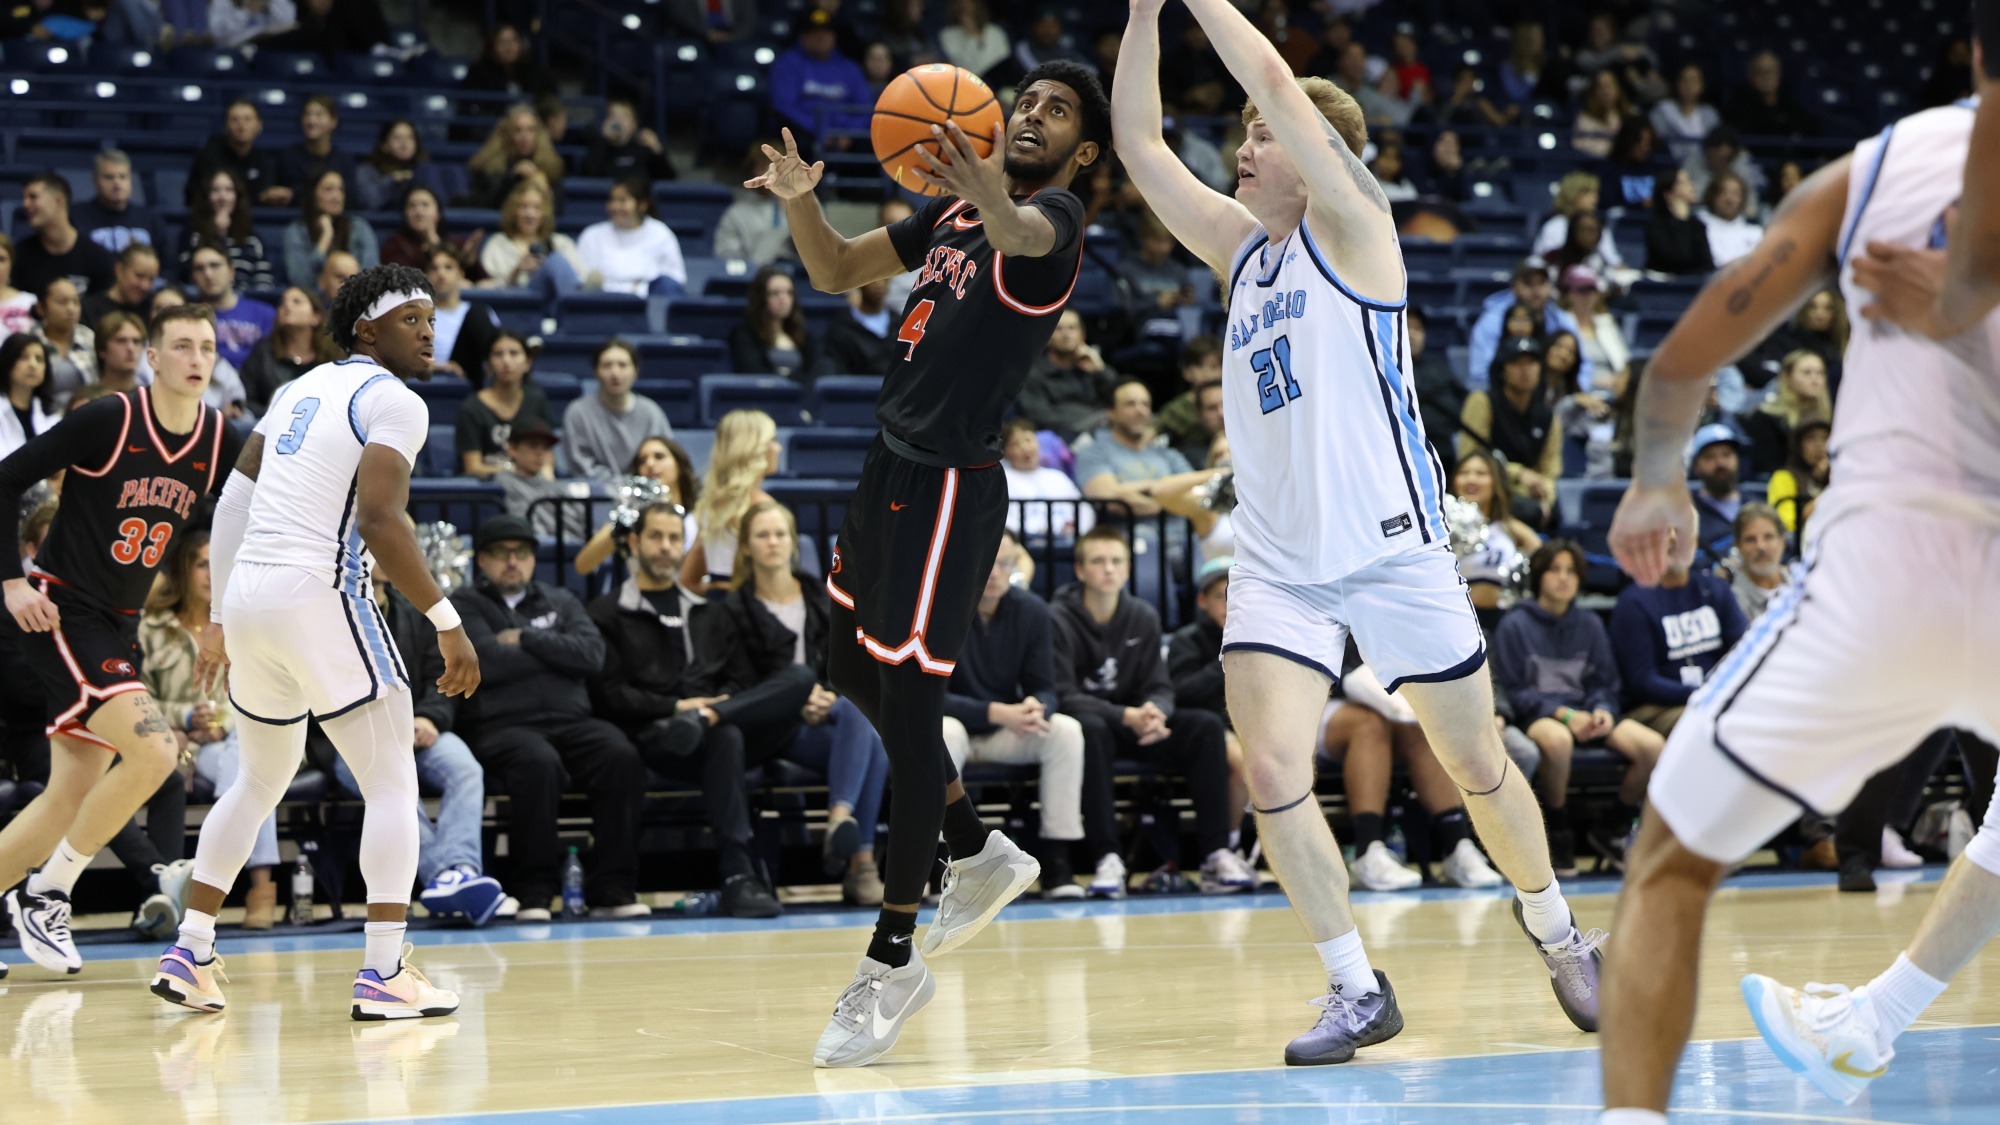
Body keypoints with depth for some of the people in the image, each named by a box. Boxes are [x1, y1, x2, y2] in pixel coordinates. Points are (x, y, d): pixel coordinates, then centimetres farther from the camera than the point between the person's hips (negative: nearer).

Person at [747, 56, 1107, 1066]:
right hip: (892, 465, 9)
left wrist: (989, 200, -60)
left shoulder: (1057, 214, -10)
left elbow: (1022, 234, -36)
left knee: (907, 708, -9)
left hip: (950, 485, -9)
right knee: (855, 676, 21)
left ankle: (893, 965, -1)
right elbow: (836, 272, 19)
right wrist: (802, 202, -3)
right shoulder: (955, 209, 15)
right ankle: (980, 856, 37)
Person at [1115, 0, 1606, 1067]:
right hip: (1278, 563, 5)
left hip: (1392, 546, -5)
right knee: (1271, 769, -14)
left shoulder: (1351, 225, -5)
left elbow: (1279, 86, -18)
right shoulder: (1239, 245, 12)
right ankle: (1357, 989, -2)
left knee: (1476, 766, 8)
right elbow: (1140, 143, 7)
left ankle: (1556, 932, 33)